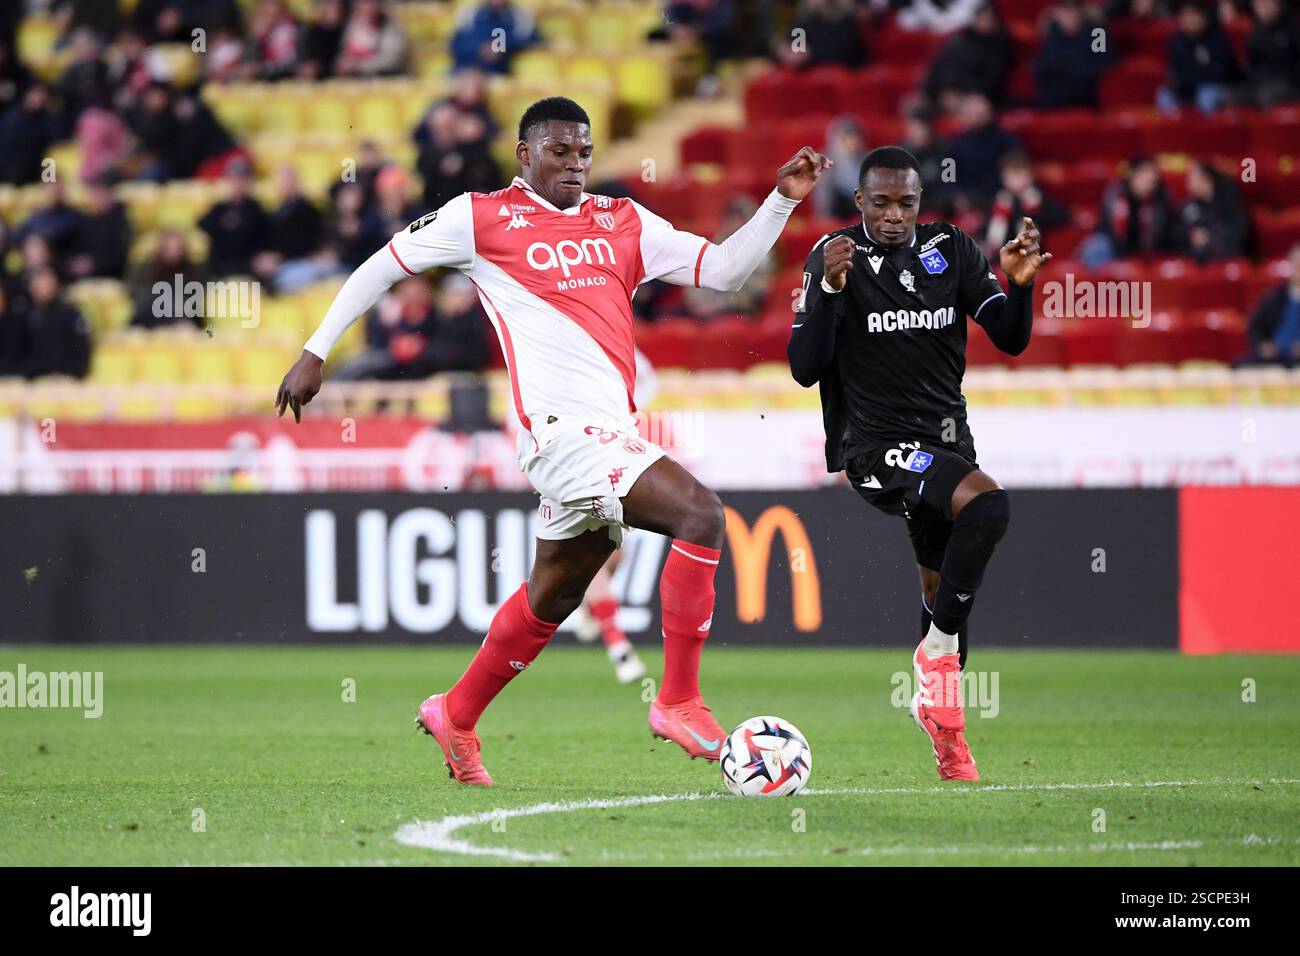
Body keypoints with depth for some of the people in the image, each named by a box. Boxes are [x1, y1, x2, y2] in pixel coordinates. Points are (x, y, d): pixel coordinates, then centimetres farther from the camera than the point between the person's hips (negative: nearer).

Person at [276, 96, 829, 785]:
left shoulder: (623, 223, 17)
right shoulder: (484, 217, 3)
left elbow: (723, 269, 15)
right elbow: (383, 266, 11)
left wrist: (782, 201, 2)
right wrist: (316, 353, 10)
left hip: (612, 431, 7)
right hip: (563, 430, -7)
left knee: (552, 598, 19)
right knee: (700, 514, -21)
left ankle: (455, 717, 37)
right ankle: (679, 701, -16)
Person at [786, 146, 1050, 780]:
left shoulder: (951, 251, 4)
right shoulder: (836, 257, -8)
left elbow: (1011, 340, 3)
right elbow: (804, 370, -13)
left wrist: (1018, 287, -16)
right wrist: (829, 289, -26)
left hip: (943, 439, 6)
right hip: (874, 443, -6)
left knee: (944, 598, 12)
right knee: (986, 503, -30)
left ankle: (944, 732, 29)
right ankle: (940, 647, -16)